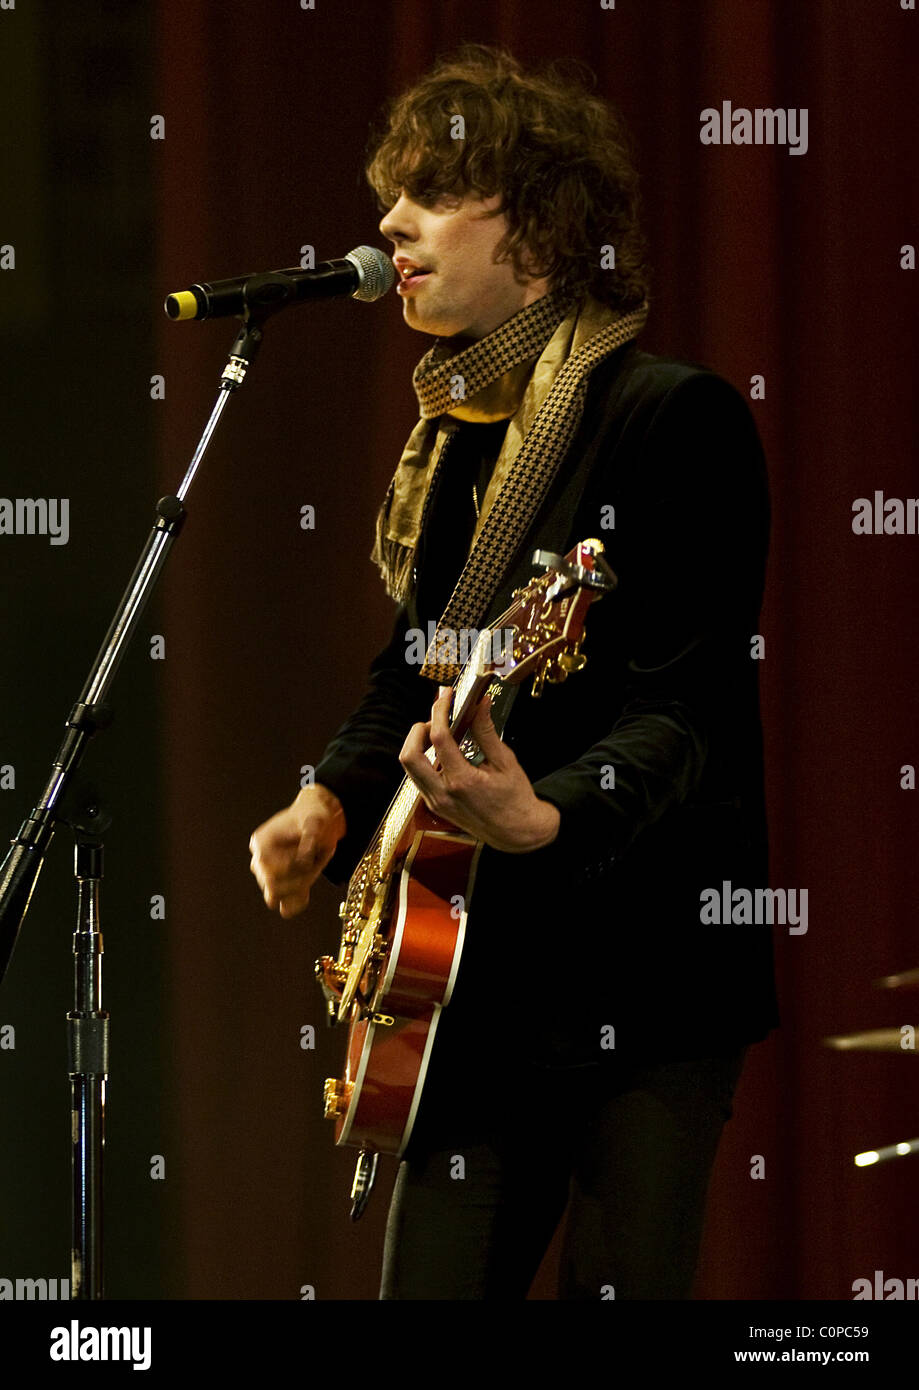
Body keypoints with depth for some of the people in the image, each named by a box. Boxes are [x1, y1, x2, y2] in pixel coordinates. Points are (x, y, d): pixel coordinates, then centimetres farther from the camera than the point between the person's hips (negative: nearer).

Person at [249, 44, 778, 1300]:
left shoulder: (677, 418, -10)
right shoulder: (458, 439, 15)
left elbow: (687, 710, -18)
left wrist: (549, 819, -35)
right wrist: (334, 802, 9)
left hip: (642, 973, -8)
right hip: (481, 982, 8)